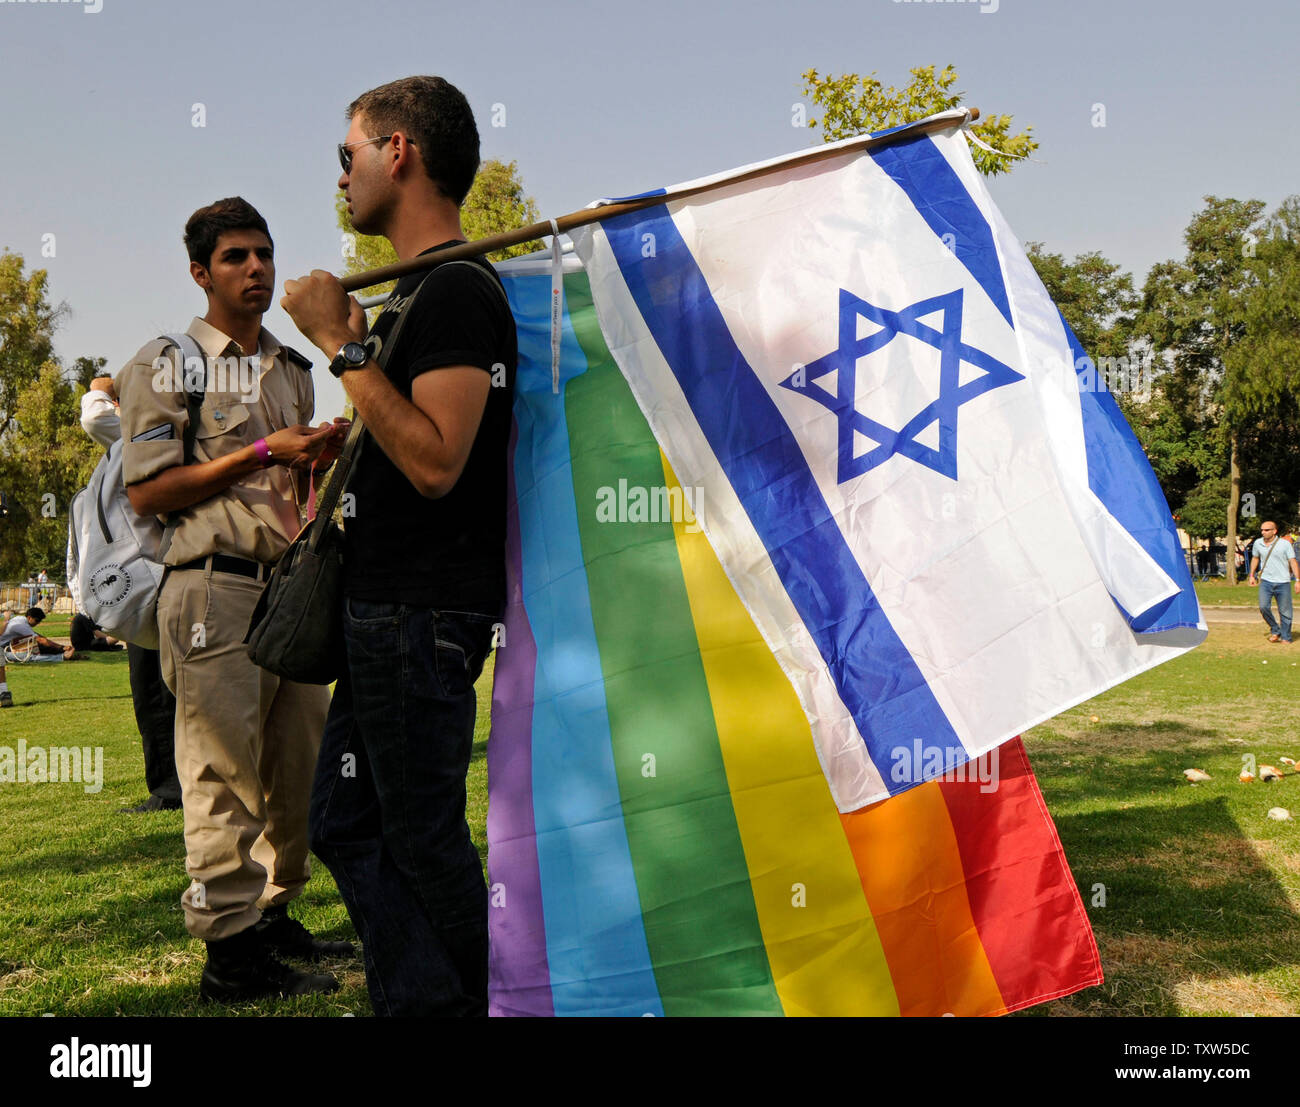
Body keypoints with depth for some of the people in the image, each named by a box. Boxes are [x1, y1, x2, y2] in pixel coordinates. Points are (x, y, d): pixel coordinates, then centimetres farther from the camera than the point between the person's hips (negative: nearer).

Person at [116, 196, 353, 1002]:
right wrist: (259, 452, -11)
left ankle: (275, 916, 26)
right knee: (225, 778, -4)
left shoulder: (293, 370, 20)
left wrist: (320, 460, 5)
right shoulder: (166, 363, 0)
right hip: (216, 593, -7)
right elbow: (148, 490, -8)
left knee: (300, 767, 11)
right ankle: (231, 952, 5)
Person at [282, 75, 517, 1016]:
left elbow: (436, 460, -24)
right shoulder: (420, 290, 19)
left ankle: (464, 1001, 17)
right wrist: (356, 344, 18)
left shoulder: (457, 288, -13)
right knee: (347, 822, 14)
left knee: (422, 834, 0)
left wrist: (341, 344, -19)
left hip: (424, 611, -10)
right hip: (386, 605, 10)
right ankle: (414, 1004, 22)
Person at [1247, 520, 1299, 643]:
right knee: (1263, 607, -12)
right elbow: (1255, 558, 21)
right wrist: (1251, 575, 20)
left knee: (1285, 612, 2)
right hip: (1266, 581, 3)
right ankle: (1275, 630, 9)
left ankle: (1285, 638, 15)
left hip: (1283, 582, -2)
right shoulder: (1258, 543, 5)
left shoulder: (1285, 544, -6)